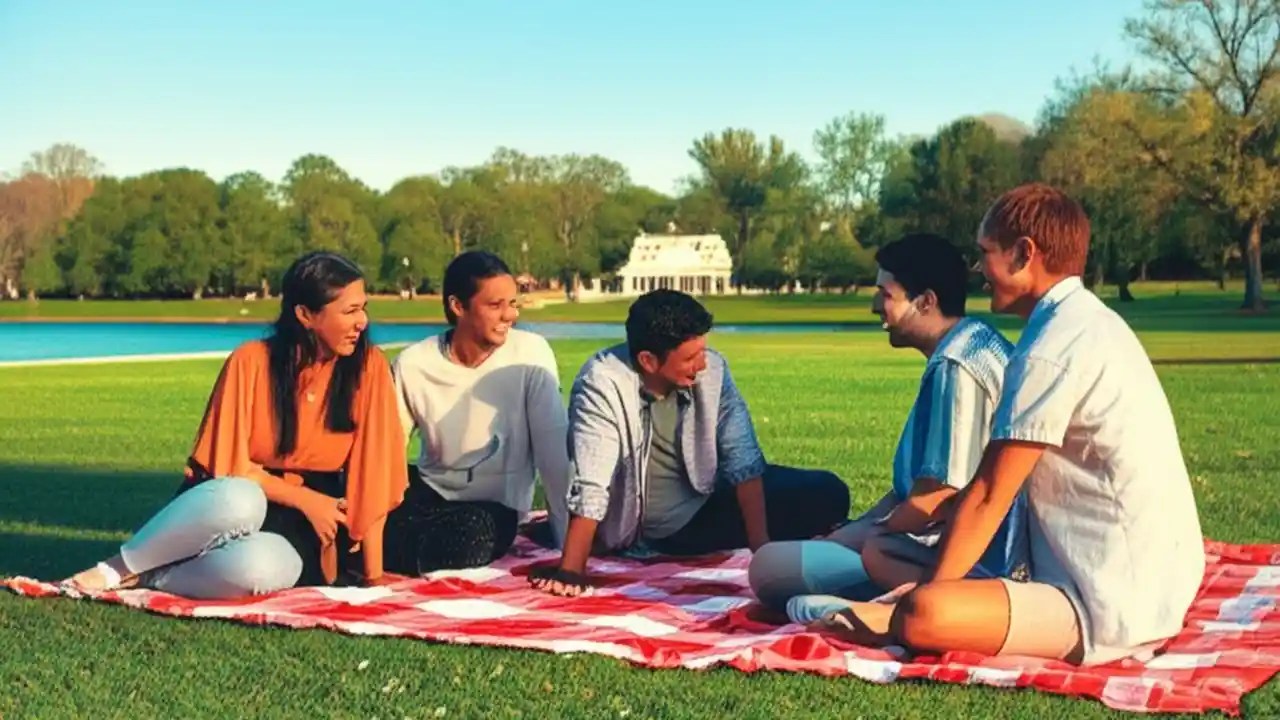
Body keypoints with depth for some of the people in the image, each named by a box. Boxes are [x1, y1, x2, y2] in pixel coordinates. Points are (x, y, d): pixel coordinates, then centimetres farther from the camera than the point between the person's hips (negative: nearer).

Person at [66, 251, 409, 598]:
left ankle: (147, 577, -12)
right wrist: (302, 498, -14)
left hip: (296, 533, 0)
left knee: (256, 568, -38)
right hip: (230, 507, 0)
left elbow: (372, 473, -7)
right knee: (237, 500, -39)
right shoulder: (251, 361, -9)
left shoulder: (368, 367, -7)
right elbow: (229, 465, -5)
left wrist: (372, 571, -10)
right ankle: (118, 568, -17)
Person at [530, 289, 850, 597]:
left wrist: (761, 546, -20)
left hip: (709, 508, 4)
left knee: (827, 494, -9)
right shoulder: (602, 384, -25)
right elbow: (590, 486, -29)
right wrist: (571, 570, -35)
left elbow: (743, 459, -13)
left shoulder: (712, 369, -15)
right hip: (638, 532, -4)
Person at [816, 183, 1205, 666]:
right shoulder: (1092, 321, 13)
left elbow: (988, 497, -15)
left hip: (1119, 605, -10)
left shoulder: (1050, 350, -19)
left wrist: (928, 594, -5)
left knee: (923, 616, -30)